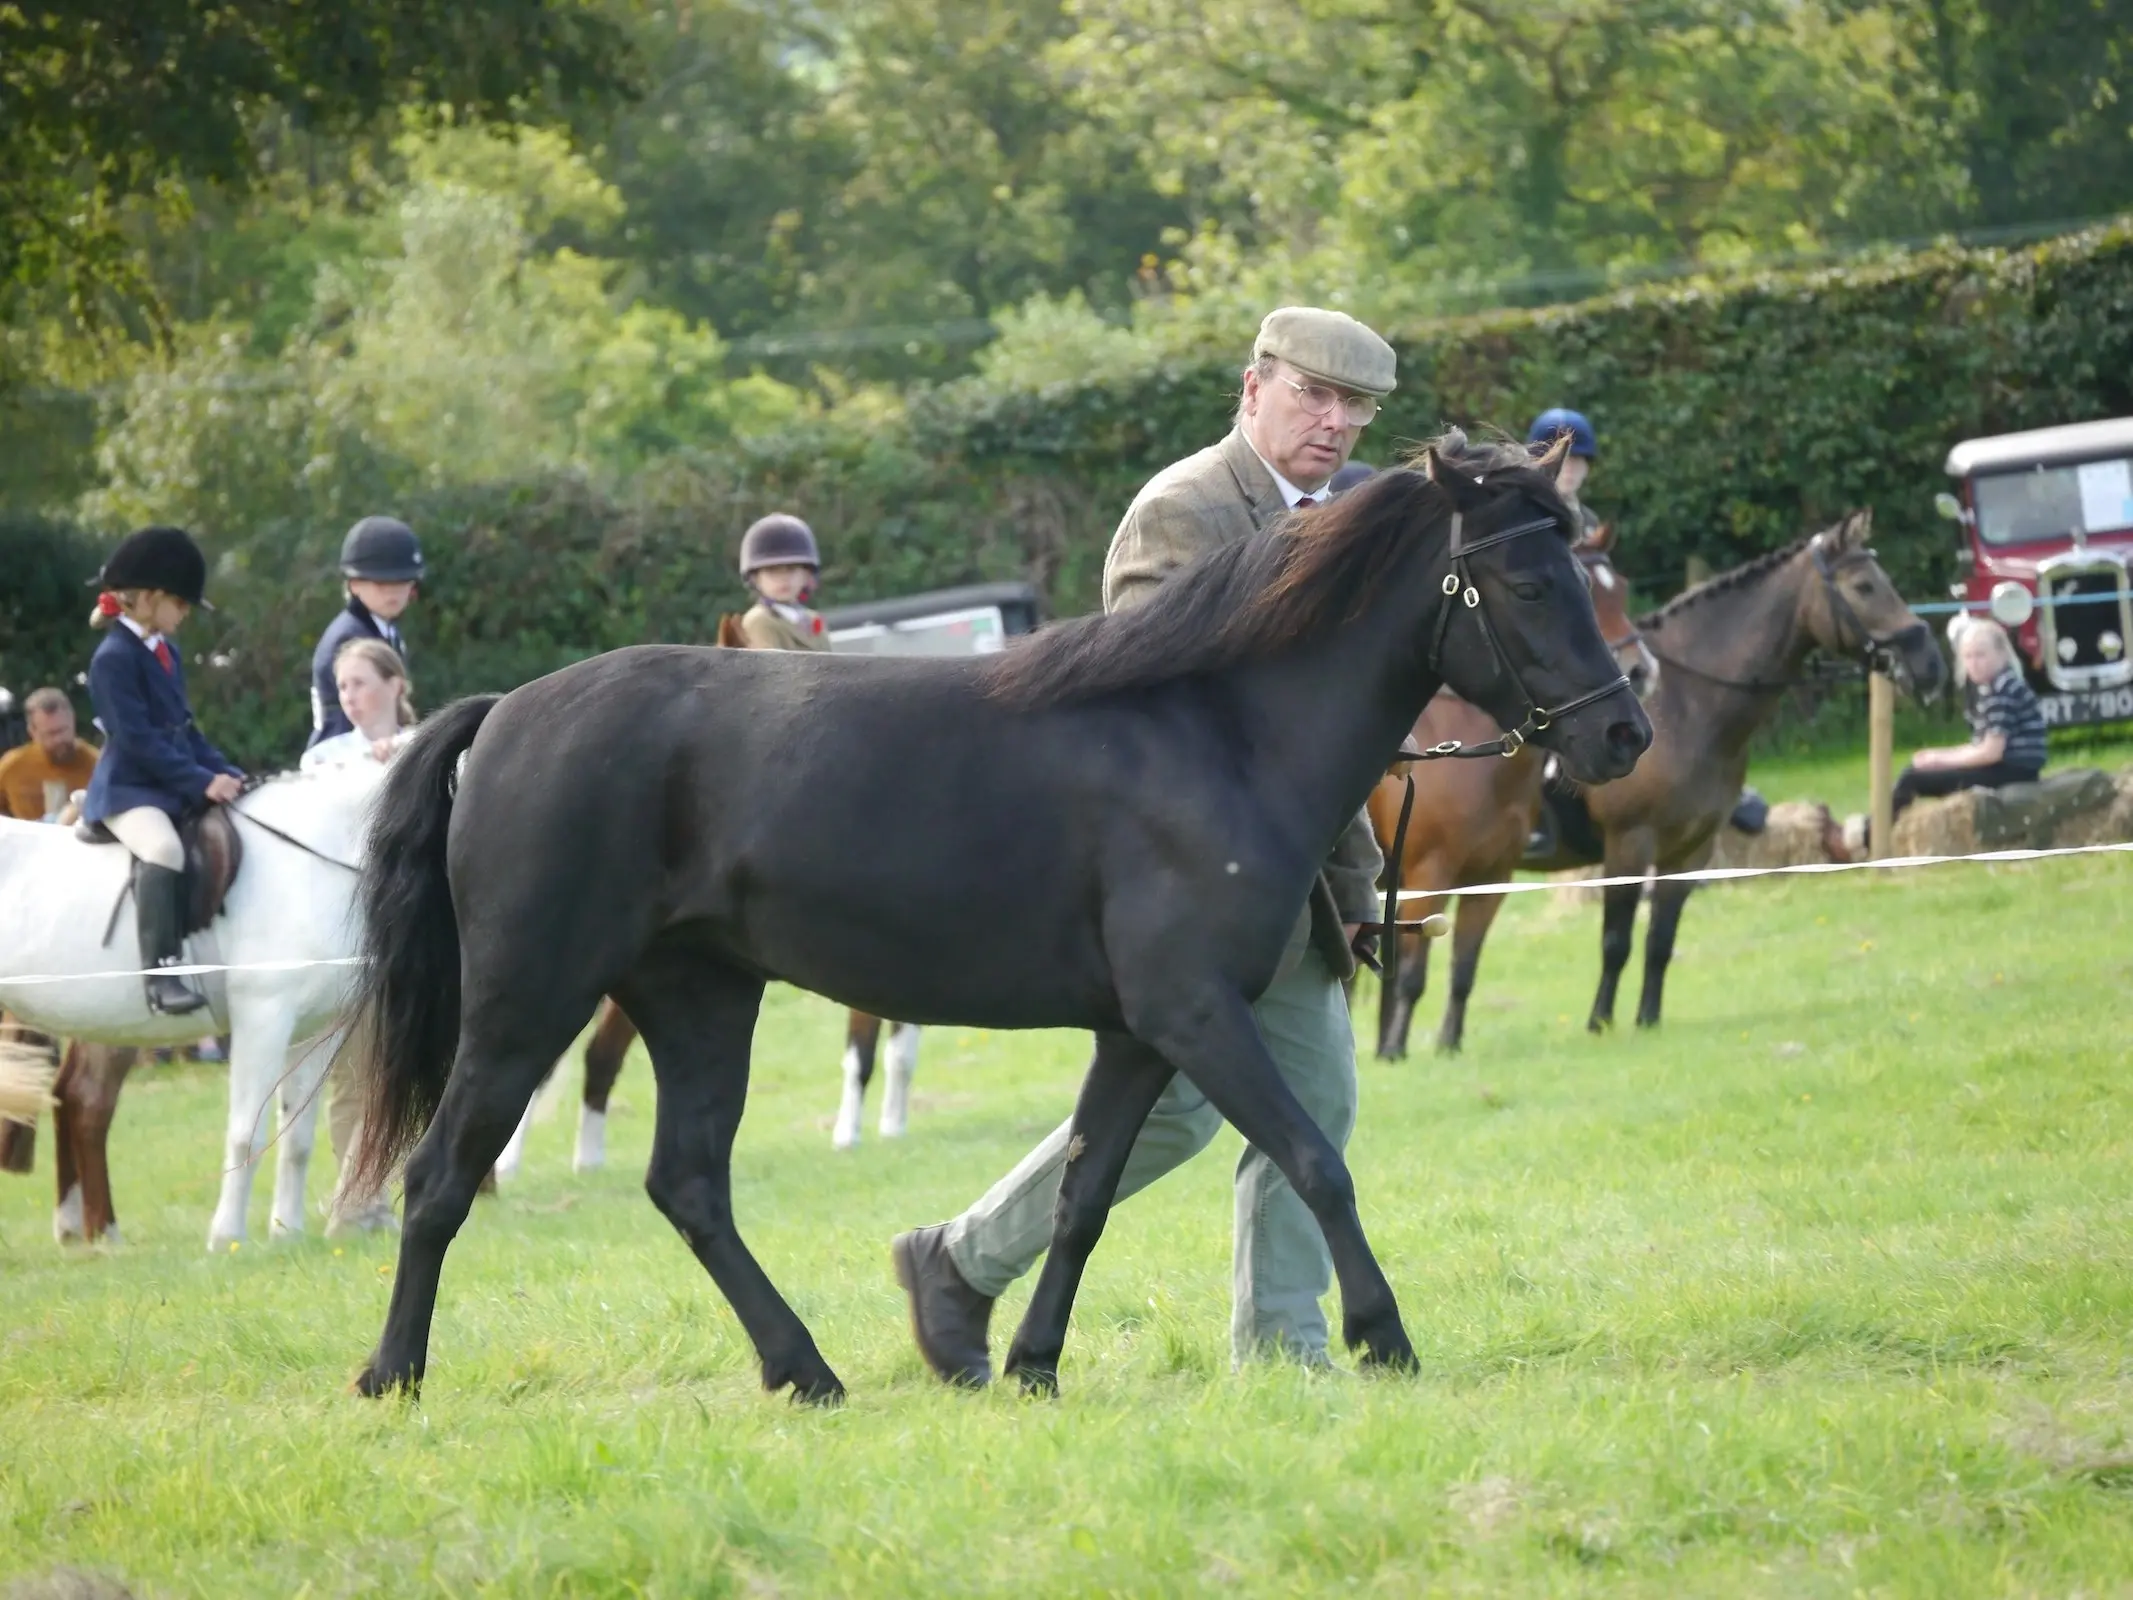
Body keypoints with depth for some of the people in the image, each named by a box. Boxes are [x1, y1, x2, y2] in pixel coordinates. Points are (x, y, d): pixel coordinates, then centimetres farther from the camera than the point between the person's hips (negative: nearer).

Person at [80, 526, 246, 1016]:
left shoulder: (167, 653, 16)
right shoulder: (114, 658, -12)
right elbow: (137, 740, -19)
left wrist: (226, 773, 6)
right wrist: (201, 782, -21)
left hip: (177, 788, 10)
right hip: (128, 790, -10)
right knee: (164, 848, -36)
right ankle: (161, 973, -40)